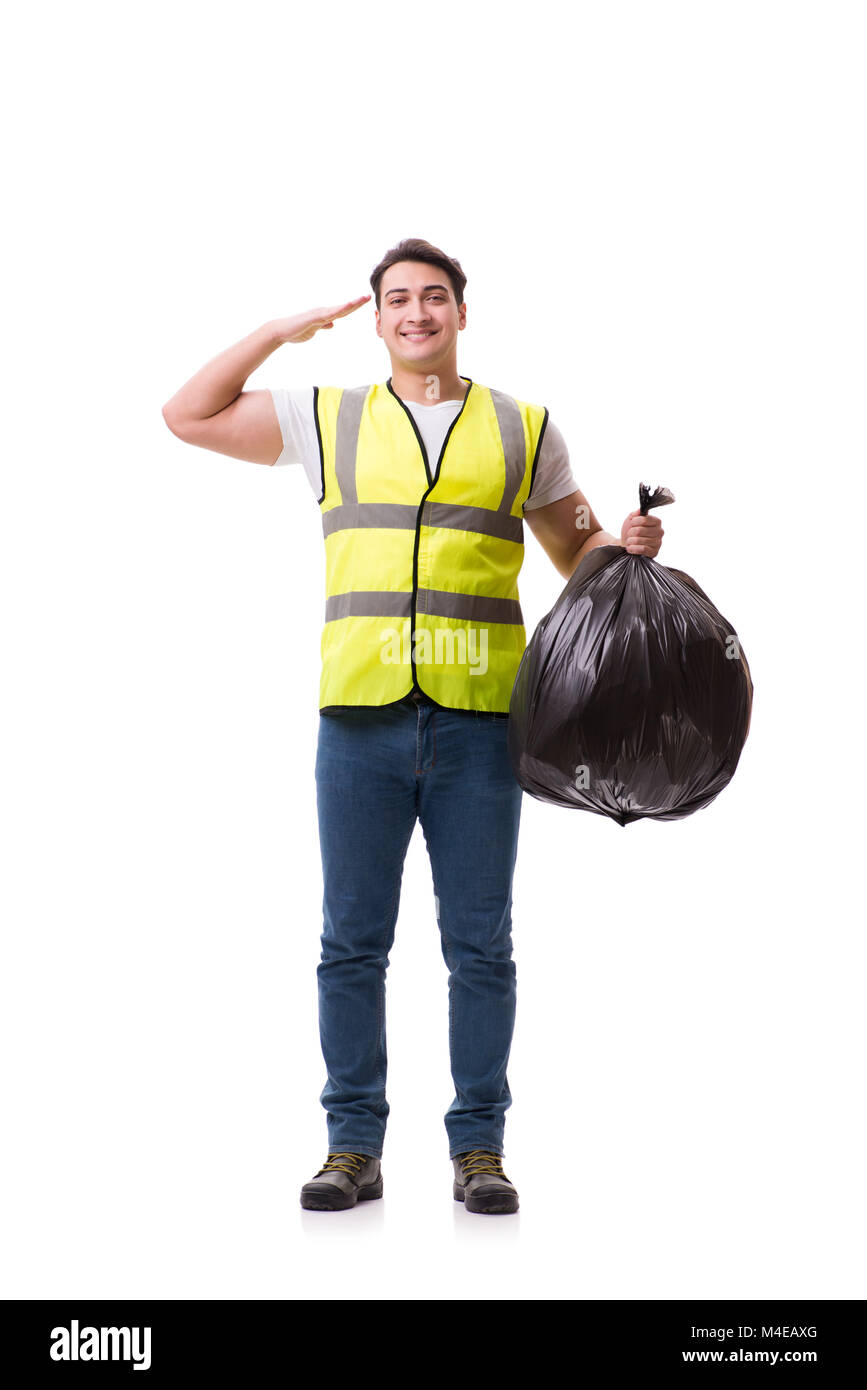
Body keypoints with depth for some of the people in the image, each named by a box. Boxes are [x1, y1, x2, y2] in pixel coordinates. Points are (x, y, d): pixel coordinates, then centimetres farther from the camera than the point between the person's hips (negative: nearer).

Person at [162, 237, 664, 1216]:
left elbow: (577, 553, 19)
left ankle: (478, 1147, 12)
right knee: (352, 942, 4)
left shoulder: (524, 430, 14)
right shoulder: (330, 419, 14)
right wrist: (280, 331, 10)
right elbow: (187, 416, 15)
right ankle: (354, 1146, 13)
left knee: (480, 946, 3)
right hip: (360, 720, 1)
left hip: (477, 722, 0)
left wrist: (628, 546, -3)